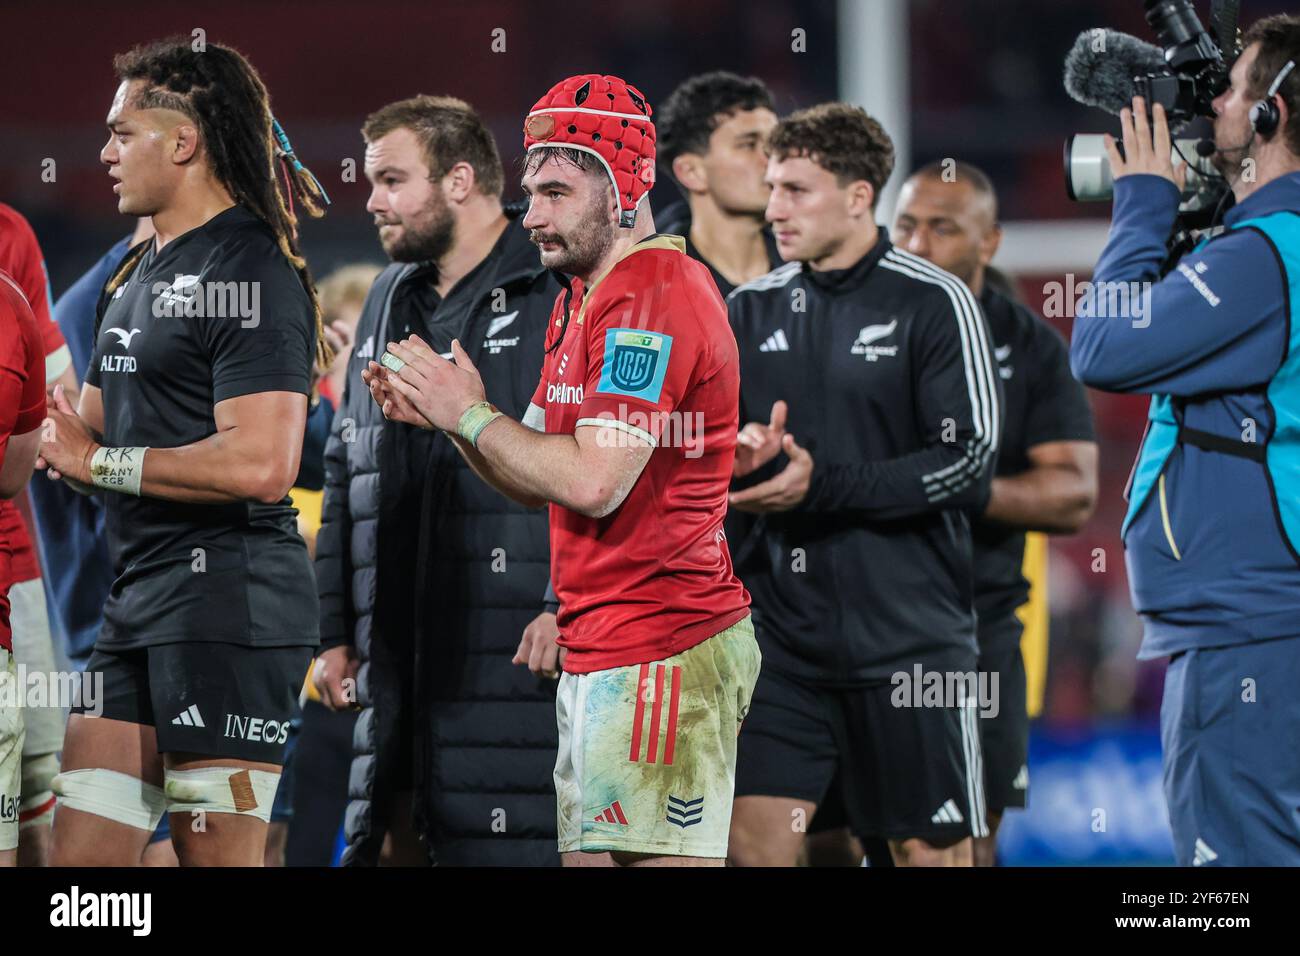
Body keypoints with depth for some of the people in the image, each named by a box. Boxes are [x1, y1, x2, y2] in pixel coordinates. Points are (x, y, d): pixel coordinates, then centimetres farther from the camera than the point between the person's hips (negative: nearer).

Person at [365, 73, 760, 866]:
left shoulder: (653, 300, -14)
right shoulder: (585, 301, 19)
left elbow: (592, 484, -21)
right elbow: (544, 484, 19)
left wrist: (471, 413, -9)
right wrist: (442, 411, 5)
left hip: (657, 654, -11)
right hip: (601, 652, 11)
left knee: (656, 860, -11)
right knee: (590, 857, 10)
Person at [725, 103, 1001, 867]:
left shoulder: (933, 304, -4)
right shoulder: (753, 309, 10)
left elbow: (970, 466, -11)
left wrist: (822, 484, -17)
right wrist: (738, 456, -7)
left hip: (911, 633, -4)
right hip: (785, 631, 4)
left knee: (932, 849, 2)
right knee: (753, 838, -5)